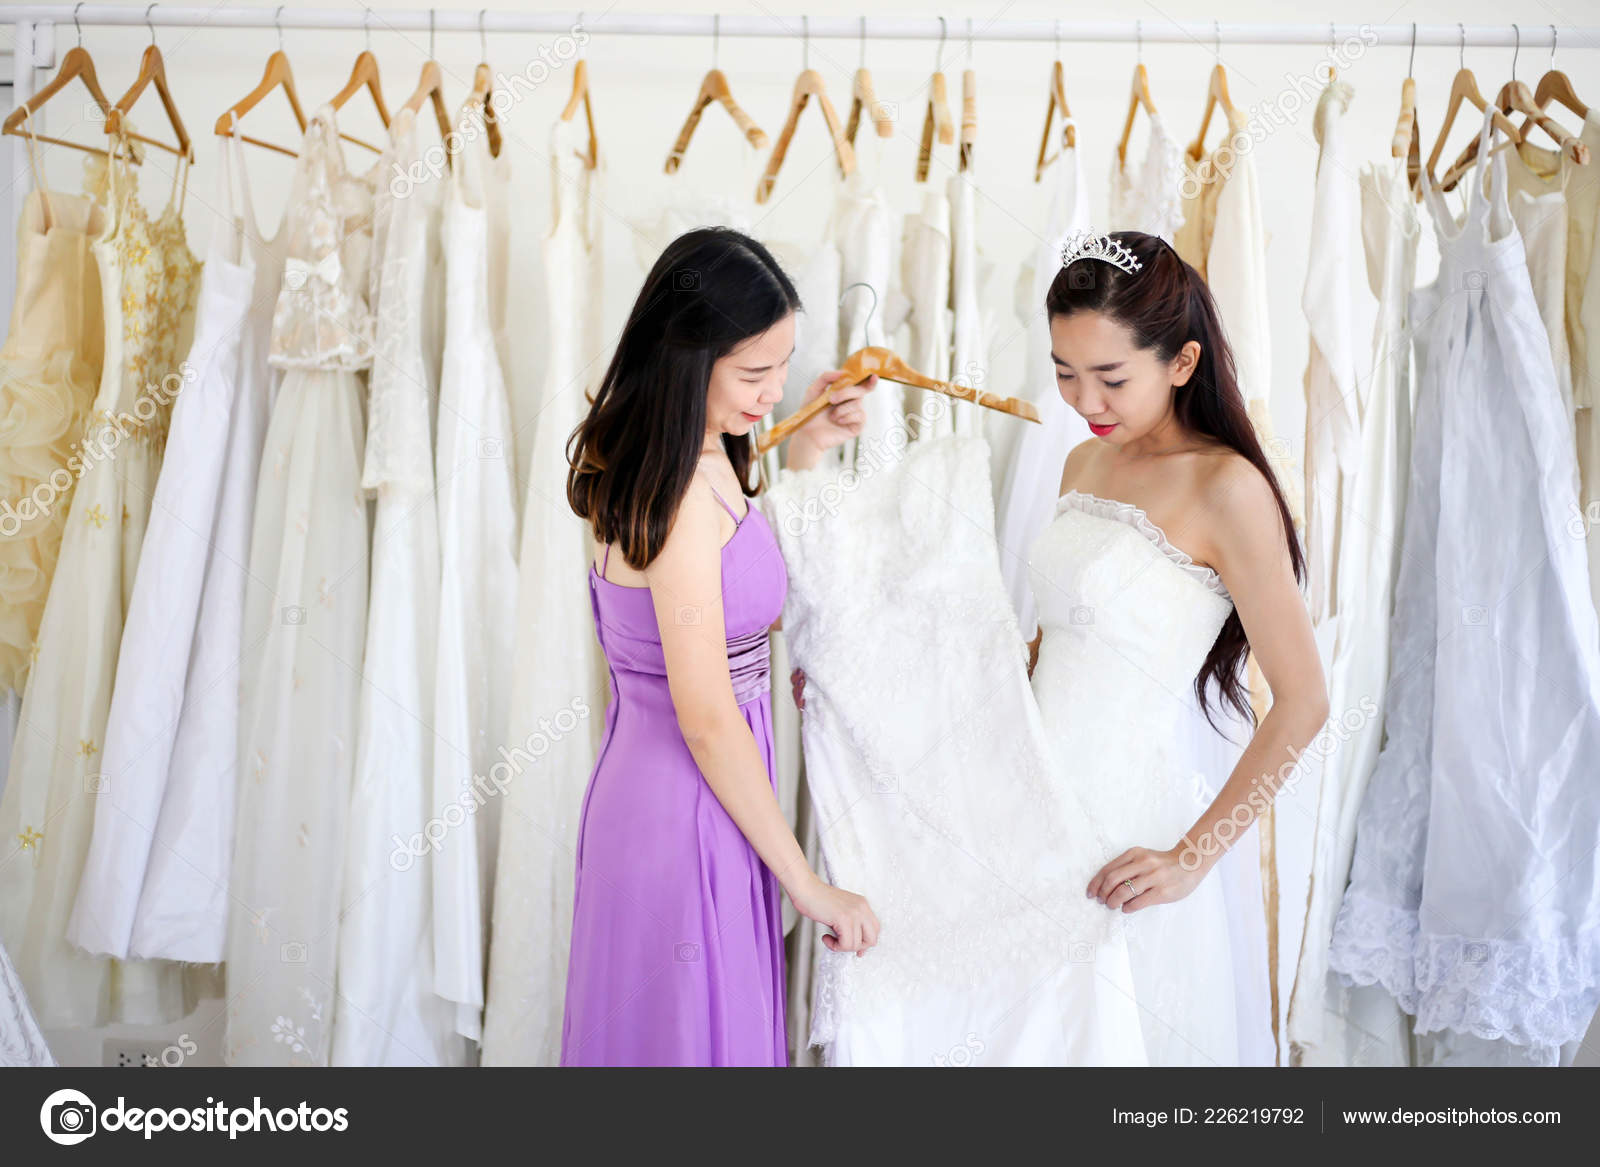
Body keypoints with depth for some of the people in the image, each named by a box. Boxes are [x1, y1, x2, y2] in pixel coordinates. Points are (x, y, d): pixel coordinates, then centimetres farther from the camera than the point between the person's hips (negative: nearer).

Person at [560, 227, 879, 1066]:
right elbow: (706, 715, -25)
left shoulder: (651, 457, 3)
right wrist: (806, 882, -16)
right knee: (693, 1033, 9)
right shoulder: (685, 487, -25)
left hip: (650, 783, 9)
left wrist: (805, 448, 7)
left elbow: (738, 588, 17)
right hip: (689, 809, -9)